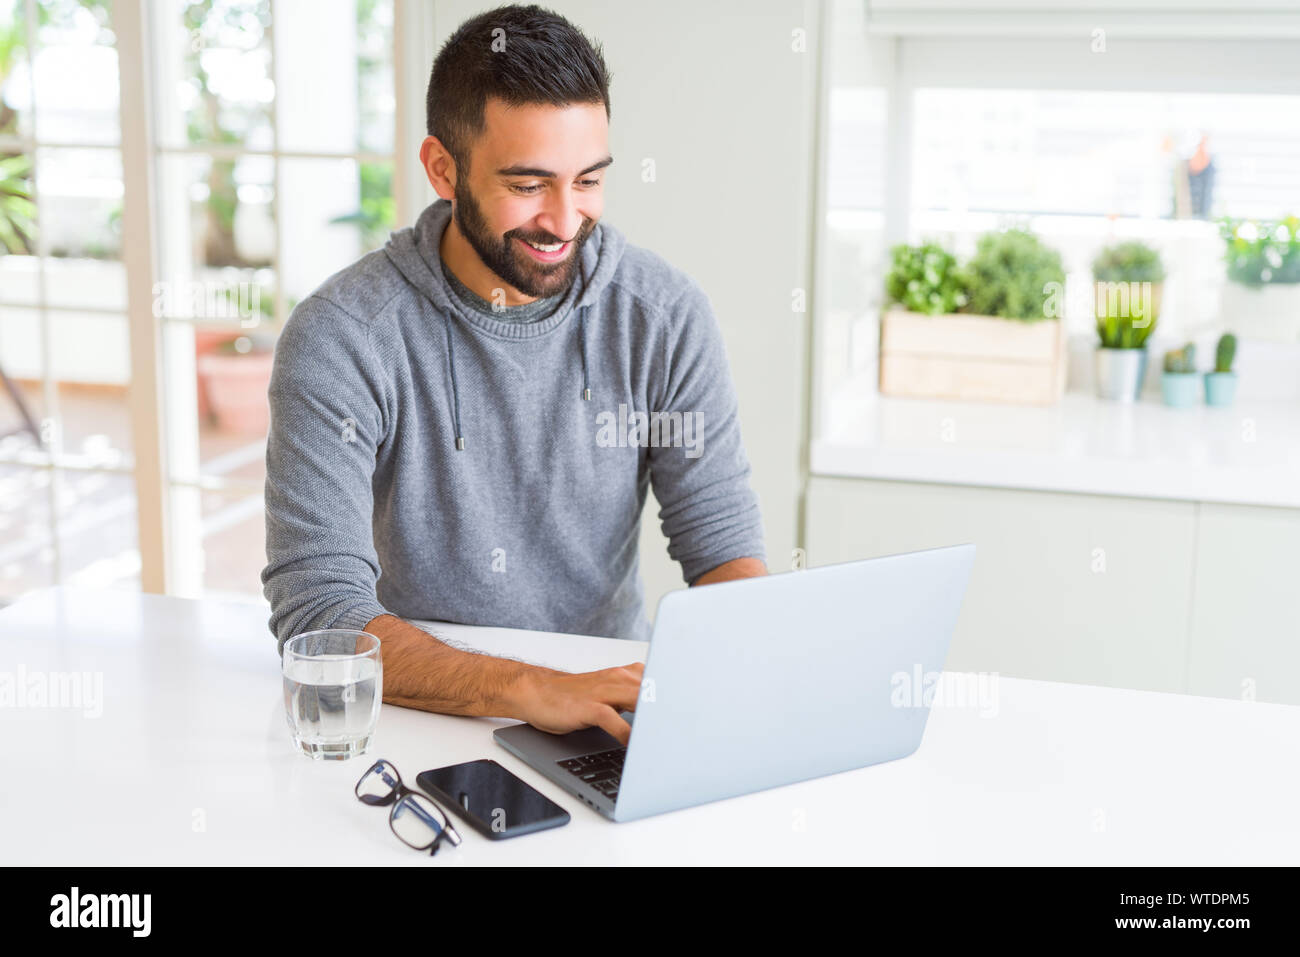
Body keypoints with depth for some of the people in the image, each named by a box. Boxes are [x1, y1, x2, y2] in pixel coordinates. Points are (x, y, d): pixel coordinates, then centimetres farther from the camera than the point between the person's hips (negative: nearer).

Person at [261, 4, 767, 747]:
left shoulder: (665, 316, -4)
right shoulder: (339, 338, -13)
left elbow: (725, 546, -1)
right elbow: (317, 611, -20)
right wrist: (529, 688, -34)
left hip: (616, 703, 2)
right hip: (422, 720, -1)